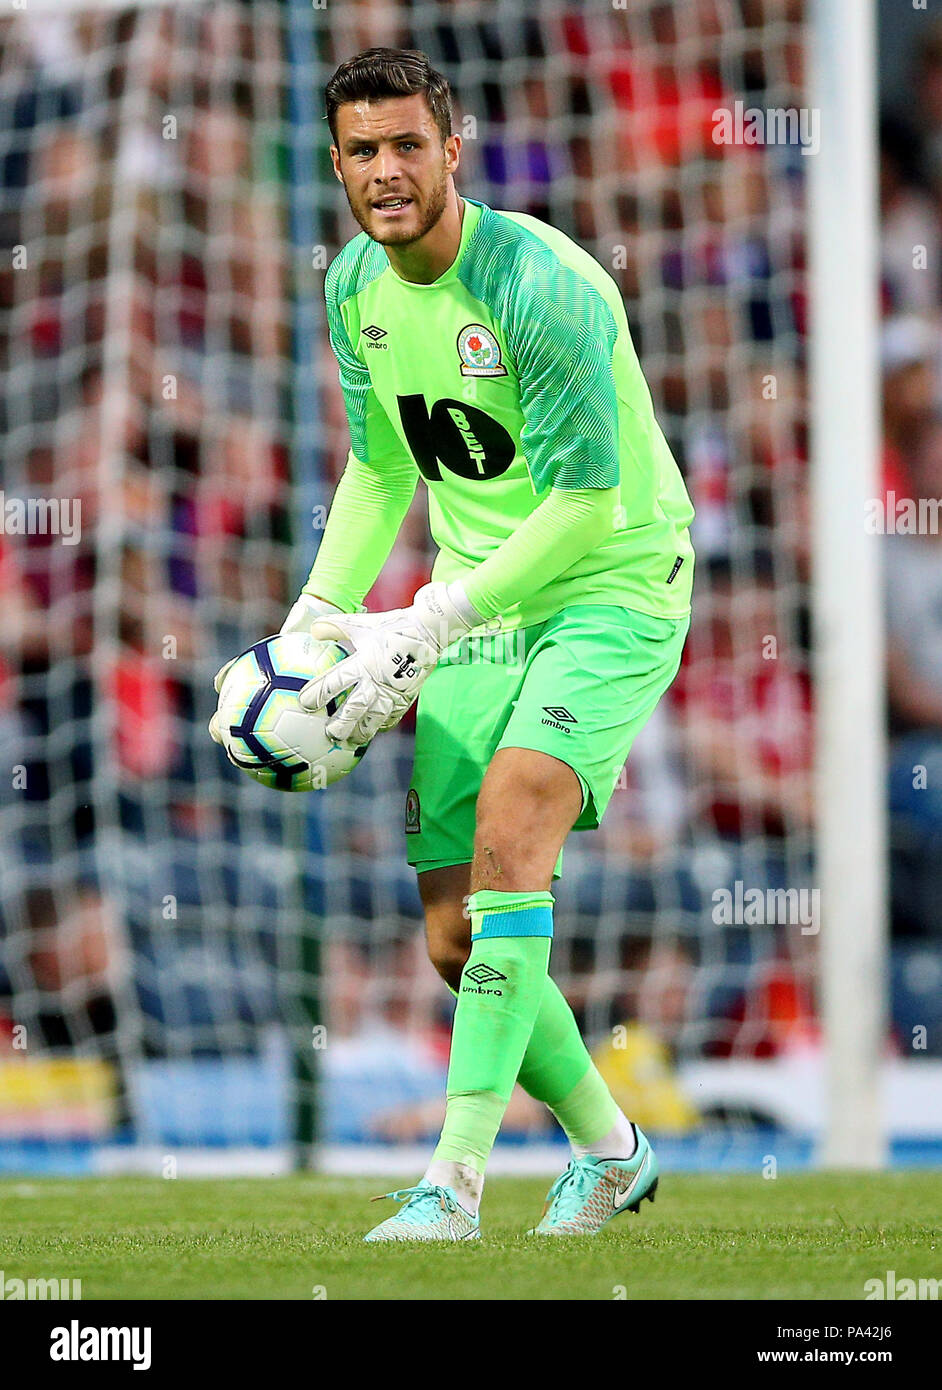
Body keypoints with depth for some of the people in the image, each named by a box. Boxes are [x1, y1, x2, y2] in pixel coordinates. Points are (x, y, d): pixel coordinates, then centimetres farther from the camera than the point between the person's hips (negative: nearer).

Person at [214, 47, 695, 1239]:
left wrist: (424, 627, -24)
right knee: (456, 937, 2)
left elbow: (586, 502, -22)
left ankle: (455, 1178, -30)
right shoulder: (356, 287, 2)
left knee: (509, 836, -29)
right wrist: (311, 625, 3)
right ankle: (608, 1150, 26)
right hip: (481, 605, 7)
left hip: (613, 587, -7)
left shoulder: (538, 284, -22)